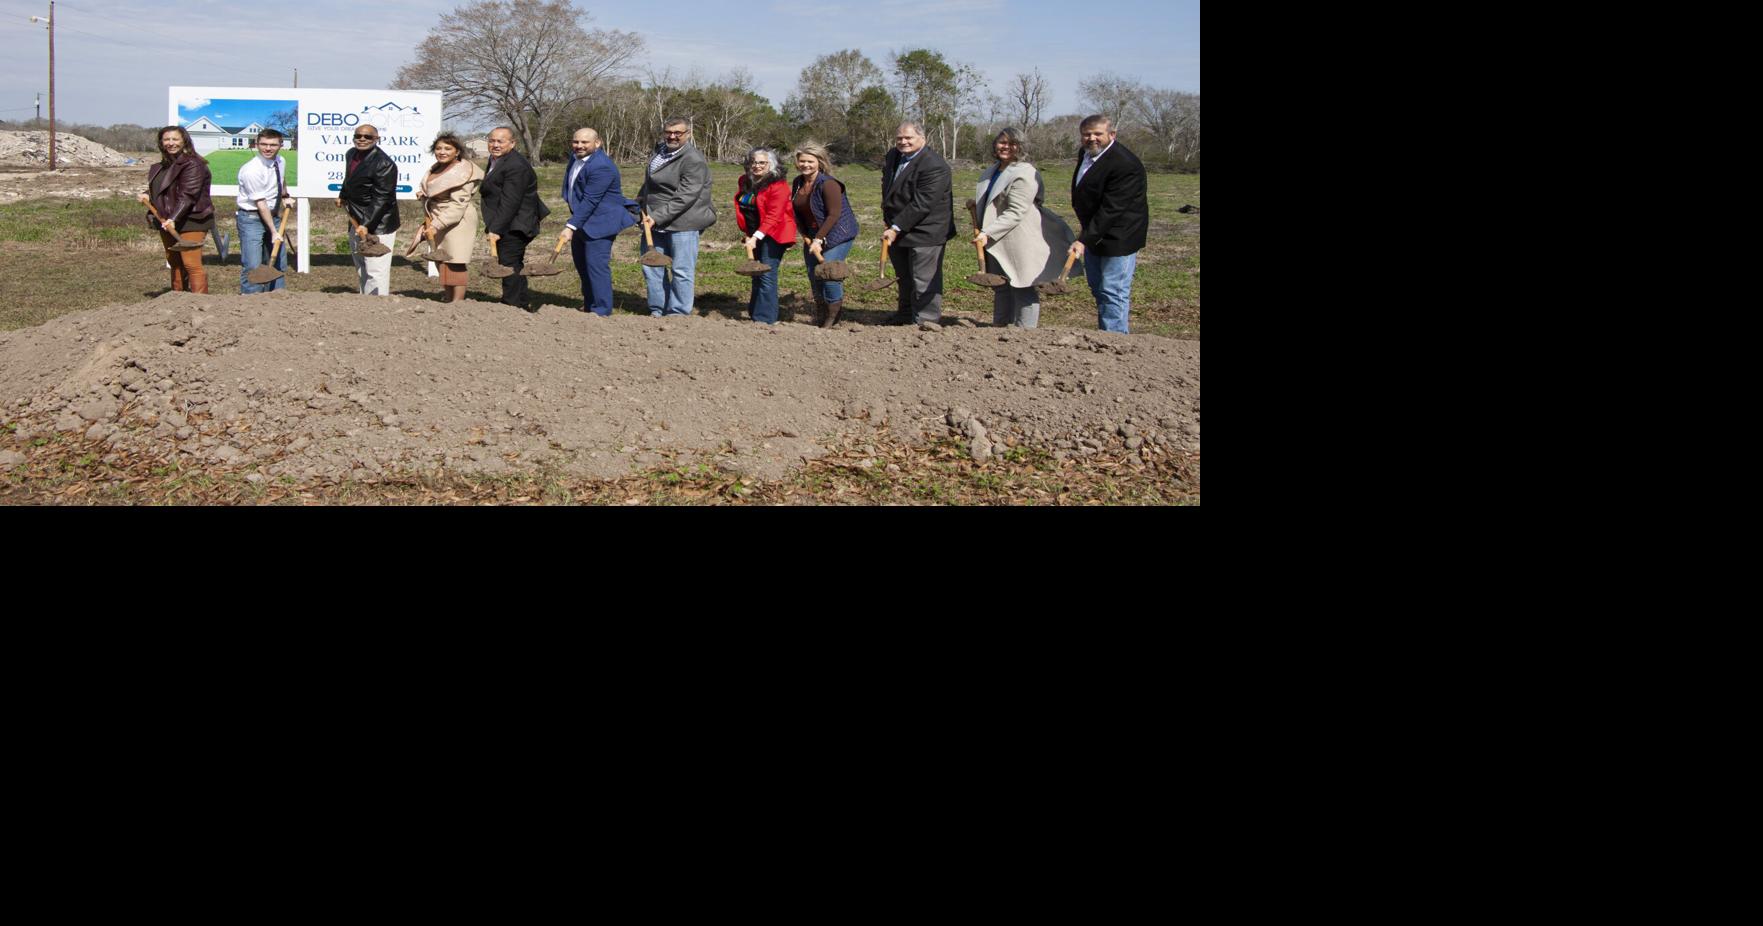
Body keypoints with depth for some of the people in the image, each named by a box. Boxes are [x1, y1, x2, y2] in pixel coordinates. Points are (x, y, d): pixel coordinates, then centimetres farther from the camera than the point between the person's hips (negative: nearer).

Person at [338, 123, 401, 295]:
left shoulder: (384, 164, -19)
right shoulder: (352, 155, 8)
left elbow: (381, 199, -24)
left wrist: (367, 225, -28)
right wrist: (343, 196, 17)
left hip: (377, 224, -10)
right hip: (357, 221, 10)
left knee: (375, 271, -13)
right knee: (361, 268, 19)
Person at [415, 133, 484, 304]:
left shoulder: (461, 172, -17)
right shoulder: (437, 167, 8)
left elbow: (458, 205, -24)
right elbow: (427, 187, 30)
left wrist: (436, 225, -29)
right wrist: (421, 191, 6)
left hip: (457, 221, -9)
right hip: (436, 220, 9)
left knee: (455, 262, -10)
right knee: (442, 261, 13)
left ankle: (458, 302, -8)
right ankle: (449, 301, 22)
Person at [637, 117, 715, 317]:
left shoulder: (694, 160, -15)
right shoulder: (660, 150, 13)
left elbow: (684, 198, -22)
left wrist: (657, 217, -24)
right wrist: (639, 203, 21)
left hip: (683, 223, -8)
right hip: (655, 222, 8)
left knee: (682, 271, -5)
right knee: (651, 267, 10)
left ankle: (678, 314, 2)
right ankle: (657, 310, 20)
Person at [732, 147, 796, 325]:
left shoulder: (778, 186, -15)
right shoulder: (744, 182, 9)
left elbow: (774, 217, -22)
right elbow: (742, 208, 17)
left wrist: (756, 237, -28)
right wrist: (748, 234, 8)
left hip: (773, 234, -8)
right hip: (755, 235, 8)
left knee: (767, 276, -13)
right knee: (756, 275, 15)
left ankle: (765, 319, -12)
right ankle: (754, 314, 26)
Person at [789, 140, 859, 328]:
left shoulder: (828, 184, -20)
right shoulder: (797, 183, 3)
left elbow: (834, 215, -24)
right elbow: (798, 213, 11)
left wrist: (818, 239, -25)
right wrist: (807, 237, 2)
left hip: (837, 234, -8)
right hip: (813, 235, 8)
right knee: (813, 274, 10)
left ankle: (833, 317, 2)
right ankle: (820, 318, 28)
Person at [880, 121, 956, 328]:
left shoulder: (934, 166, -21)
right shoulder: (892, 157, 8)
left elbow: (921, 204, -25)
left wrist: (897, 228, -24)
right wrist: (890, 223, 14)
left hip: (924, 231, -8)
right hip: (898, 229, 9)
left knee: (924, 279, -7)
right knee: (904, 277, 21)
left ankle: (927, 320, 0)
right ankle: (906, 313, 35)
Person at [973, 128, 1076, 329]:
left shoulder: (1024, 173, -15)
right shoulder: (992, 172, 16)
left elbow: (1016, 212, -22)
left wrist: (988, 233, -24)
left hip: (1018, 242, -9)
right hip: (997, 244, 9)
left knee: (1023, 289, -5)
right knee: (1001, 289, 18)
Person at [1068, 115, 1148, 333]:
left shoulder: (1124, 164, -24)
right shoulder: (1086, 154, 6)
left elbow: (1111, 209, -28)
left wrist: (1084, 239, -31)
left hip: (1118, 237, -10)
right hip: (1094, 234, 10)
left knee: (1113, 292, -10)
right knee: (1097, 289, 17)